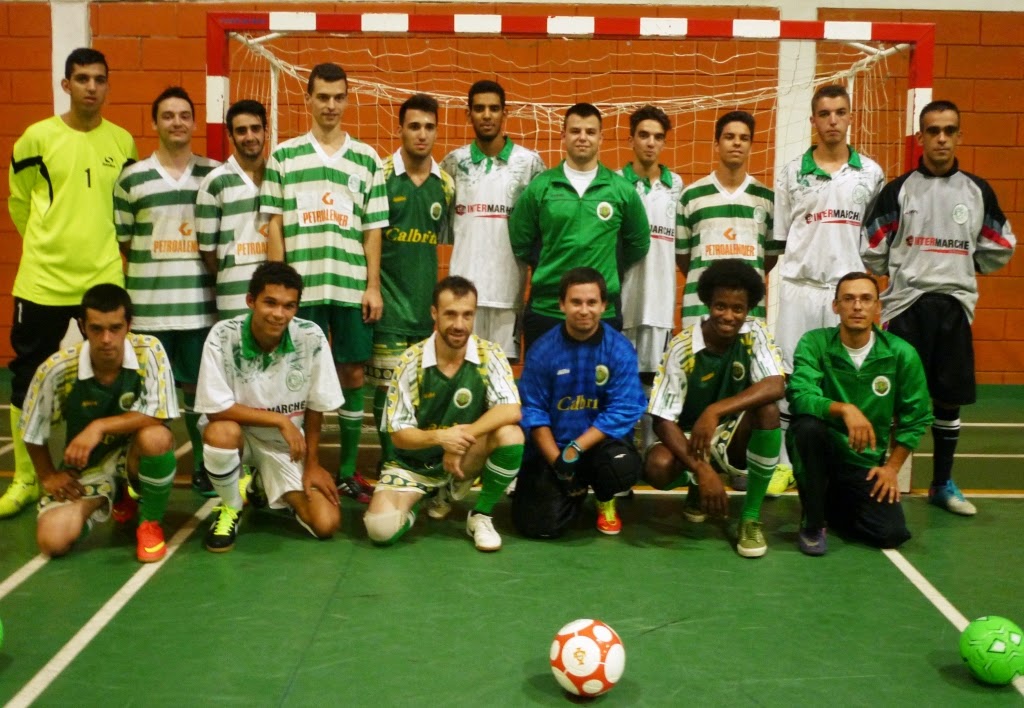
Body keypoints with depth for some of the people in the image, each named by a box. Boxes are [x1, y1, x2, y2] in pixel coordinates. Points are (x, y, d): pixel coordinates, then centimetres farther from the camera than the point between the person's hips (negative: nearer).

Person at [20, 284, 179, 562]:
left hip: (135, 454, -2)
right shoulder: (57, 369, -19)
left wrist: (100, 427, -33)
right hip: (85, 466, 2)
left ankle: (150, 523, -7)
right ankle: (115, 497, 18)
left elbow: (159, 415, -27)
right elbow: (33, 432, -2)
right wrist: (48, 477, 0)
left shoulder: (149, 351, -22)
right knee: (53, 541, -17)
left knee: (155, 438, -37)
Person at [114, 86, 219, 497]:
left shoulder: (214, 174, 5)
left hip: (201, 305, 0)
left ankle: (203, 469, 21)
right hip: (148, 306, 0)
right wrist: (127, 291, 2)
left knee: (200, 387, 8)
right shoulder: (132, 178, 3)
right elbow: (119, 243, 7)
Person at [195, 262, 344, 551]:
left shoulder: (311, 337, -19)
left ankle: (262, 488, 21)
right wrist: (280, 420, -23)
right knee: (221, 432, -38)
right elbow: (216, 409, -22)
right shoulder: (223, 336, -23)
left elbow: (316, 407, -7)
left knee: (326, 524, -12)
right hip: (238, 435, -2)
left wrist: (312, 464, -4)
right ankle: (231, 508, -5)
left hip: (287, 445, 2)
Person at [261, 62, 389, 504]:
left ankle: (348, 471, 16)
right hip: (301, 285, -1)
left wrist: (374, 286, 0)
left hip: (352, 286, 1)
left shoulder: (367, 159, 8)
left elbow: (372, 230, 7)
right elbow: (274, 225, 4)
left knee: (353, 374, 5)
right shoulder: (283, 156, 5)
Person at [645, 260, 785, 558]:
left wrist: (715, 411, -41)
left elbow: (775, 386, -29)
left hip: (735, 436, 2)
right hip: (688, 437, -1)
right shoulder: (682, 348, -19)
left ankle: (751, 517, -16)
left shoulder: (756, 333, -13)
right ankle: (696, 487, 7)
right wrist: (702, 470, -34)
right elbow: (663, 420, -21)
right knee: (657, 467, -34)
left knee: (767, 409, -31)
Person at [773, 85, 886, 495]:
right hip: (800, 287, 0)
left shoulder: (871, 173, 6)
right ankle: (783, 463, 11)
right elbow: (778, 238, 7)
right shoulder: (792, 173, 3)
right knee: (788, 377, 2)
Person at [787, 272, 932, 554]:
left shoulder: (902, 354, -8)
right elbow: (799, 396, -27)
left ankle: (831, 504, 19)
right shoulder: (814, 343, -12)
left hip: (865, 464, 2)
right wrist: (844, 409, -42)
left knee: (892, 533, -15)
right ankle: (813, 523, -13)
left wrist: (892, 467, 0)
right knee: (808, 424, -35)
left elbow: (915, 417, 3)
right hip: (819, 452, -2)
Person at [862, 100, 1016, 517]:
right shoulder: (898, 190, -1)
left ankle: (942, 484, 21)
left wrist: (961, 269, 10)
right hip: (907, 305, -3)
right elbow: (872, 252, 0)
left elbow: (1000, 249, 13)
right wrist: (902, 273, 7)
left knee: (950, 397, 8)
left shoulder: (978, 191, 6)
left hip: (955, 306, 3)